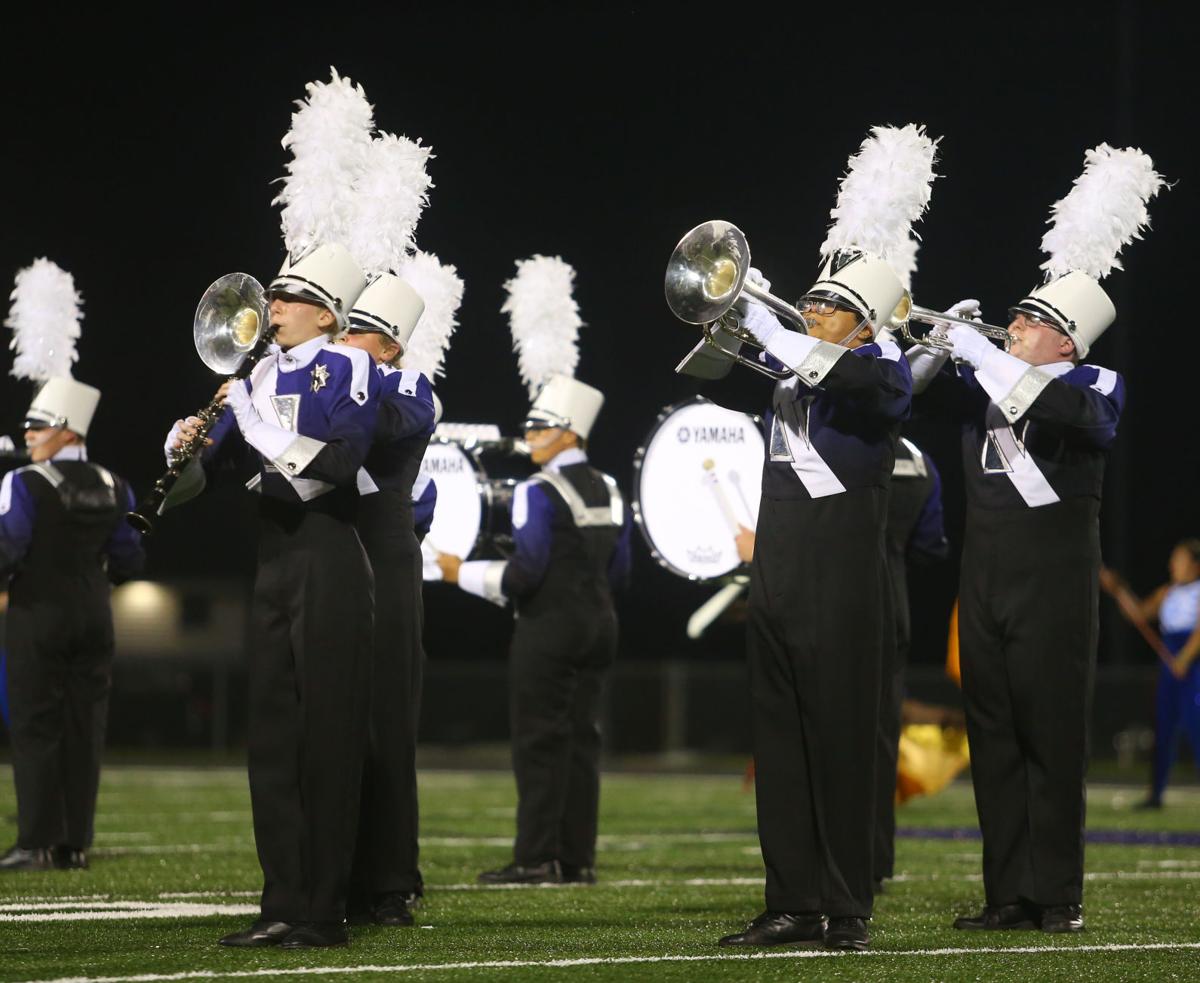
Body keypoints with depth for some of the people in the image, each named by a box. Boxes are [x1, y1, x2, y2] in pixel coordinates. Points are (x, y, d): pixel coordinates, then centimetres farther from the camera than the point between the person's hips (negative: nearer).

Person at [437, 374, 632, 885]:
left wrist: (464, 573, -6)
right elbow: (618, 569, 14)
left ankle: (536, 858, -5)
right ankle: (578, 858, 8)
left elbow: (525, 573, -18)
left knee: (539, 741, -4)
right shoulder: (608, 491, 11)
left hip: (548, 629, -7)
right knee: (582, 738, 8)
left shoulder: (538, 493, -13)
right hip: (598, 625, 7)